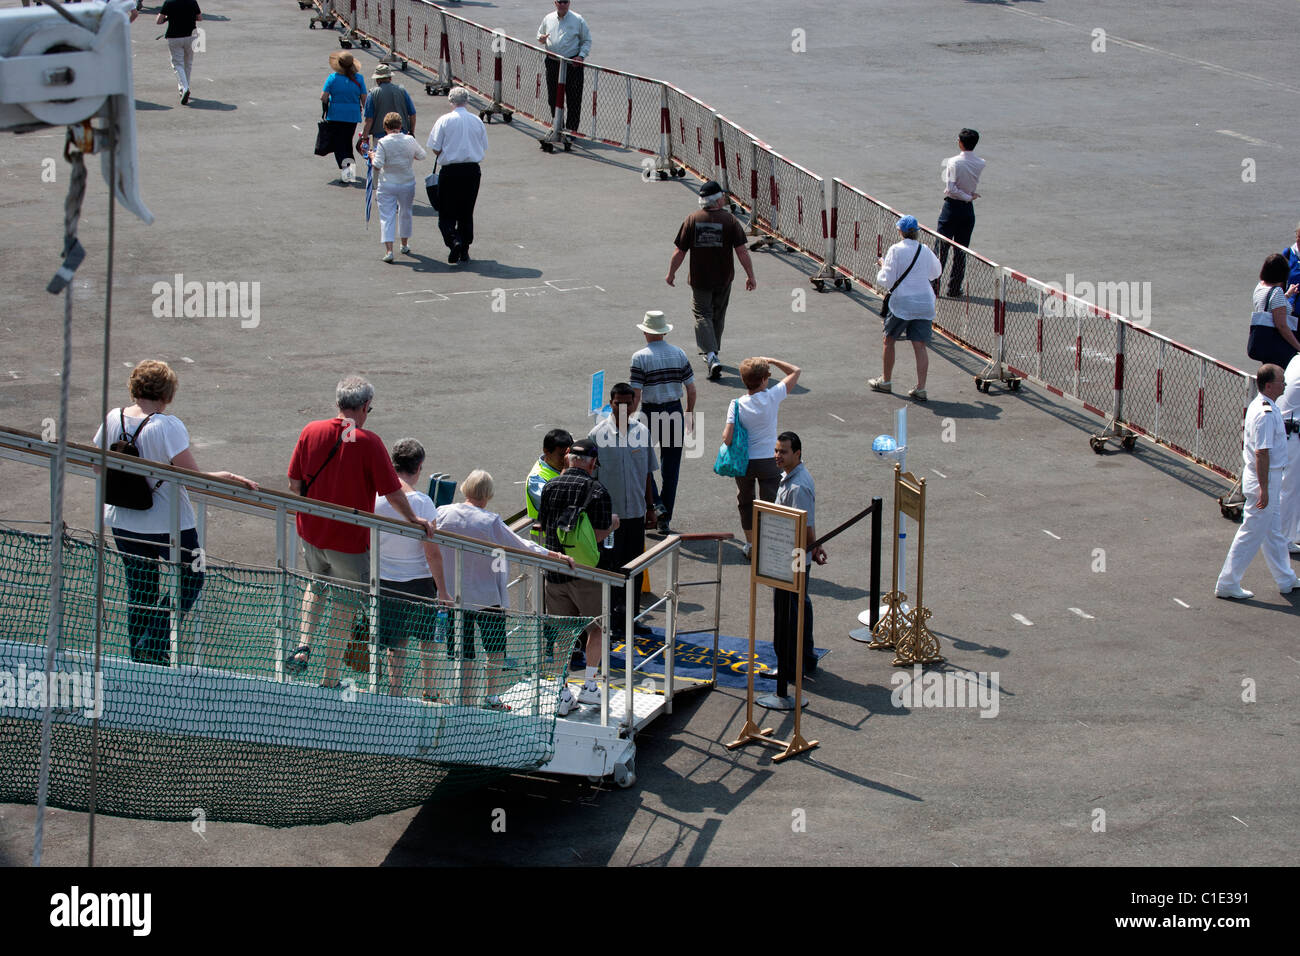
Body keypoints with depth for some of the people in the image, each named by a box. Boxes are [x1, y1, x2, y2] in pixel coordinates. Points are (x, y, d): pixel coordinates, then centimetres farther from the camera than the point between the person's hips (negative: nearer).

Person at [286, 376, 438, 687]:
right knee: (343, 605, 9)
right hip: (350, 539, -4)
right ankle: (329, 680, 14)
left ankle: (303, 646, 14)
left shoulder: (311, 431, -5)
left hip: (311, 531, 4)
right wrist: (413, 519, 0)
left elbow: (294, 480, 4)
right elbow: (392, 492, -14)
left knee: (317, 585, 30)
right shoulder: (369, 442, -17)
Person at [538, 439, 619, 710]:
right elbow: (598, 535, -16)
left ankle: (563, 695, 9)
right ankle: (589, 687, 16)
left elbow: (544, 527, 10)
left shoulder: (550, 487, 3)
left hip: (554, 572, 4)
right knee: (598, 627, 16)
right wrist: (612, 524, 4)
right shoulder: (597, 491, -11)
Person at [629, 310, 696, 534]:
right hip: (675, 413, 4)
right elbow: (691, 389, 4)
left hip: (649, 414, -4)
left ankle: (656, 505, -5)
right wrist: (689, 414, 18)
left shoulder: (640, 357, -11)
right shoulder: (679, 354, 2)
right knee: (671, 467, 10)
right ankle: (665, 520, 14)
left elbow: (635, 394, -15)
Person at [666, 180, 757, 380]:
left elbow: (679, 252, -5)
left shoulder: (692, 219, -7)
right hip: (723, 279, 1)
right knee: (718, 317, 19)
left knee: (703, 315, 1)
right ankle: (713, 353, 34)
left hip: (699, 279, -1)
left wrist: (671, 273, 9)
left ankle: (710, 355, -19)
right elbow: (742, 251, -11)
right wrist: (750, 276, -2)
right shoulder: (730, 220, -9)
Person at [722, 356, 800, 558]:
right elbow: (796, 371, -2)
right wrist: (771, 361, 2)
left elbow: (727, 439, -18)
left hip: (744, 462, 1)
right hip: (769, 461, -1)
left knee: (745, 503, 20)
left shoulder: (737, 405, -13)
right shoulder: (772, 397, -14)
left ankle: (750, 545, 29)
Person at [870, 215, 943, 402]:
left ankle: (886, 381, 24)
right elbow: (937, 272, 20)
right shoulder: (925, 251, 3)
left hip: (902, 302, -3)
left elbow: (886, 281, -11)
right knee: (920, 345, 2)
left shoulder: (895, 250, -10)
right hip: (925, 303, 3)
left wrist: (882, 266, 8)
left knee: (889, 340, 14)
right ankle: (921, 388, -3)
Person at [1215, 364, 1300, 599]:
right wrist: (1264, 489, -25)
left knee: (1273, 530, 21)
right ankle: (1227, 584, 6)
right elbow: (1262, 453, -27)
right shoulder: (1267, 414, -25)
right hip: (1264, 479, -10)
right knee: (1252, 534, -1)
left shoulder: (1257, 405, 7)